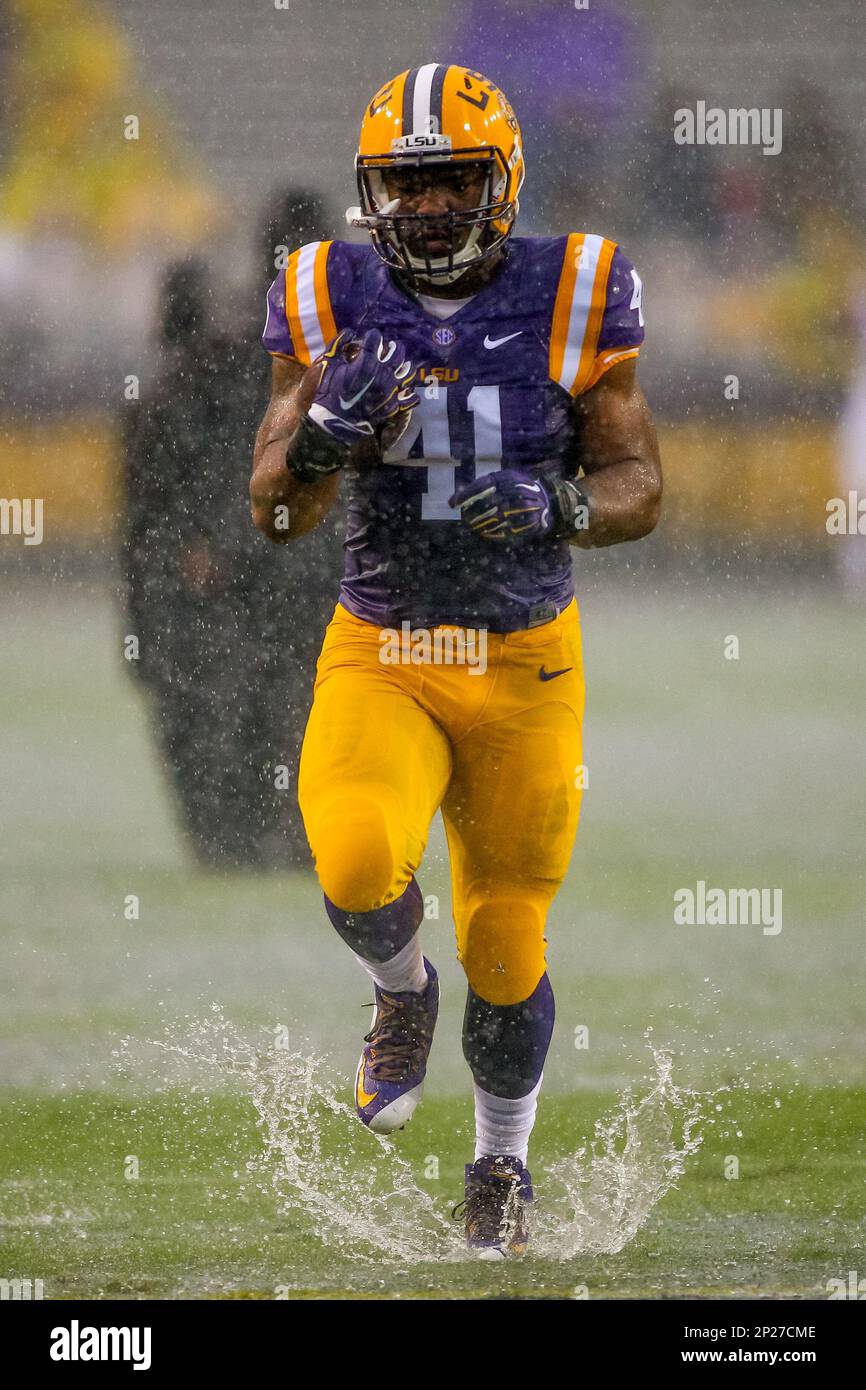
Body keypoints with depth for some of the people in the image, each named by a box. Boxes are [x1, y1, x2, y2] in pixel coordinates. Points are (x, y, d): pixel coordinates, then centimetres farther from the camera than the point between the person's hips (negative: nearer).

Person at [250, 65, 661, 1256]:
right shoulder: (332, 306, -4)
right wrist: (323, 434, -25)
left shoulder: (570, 299, -6)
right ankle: (402, 993, 8)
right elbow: (275, 512, -4)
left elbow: (639, 486, -1)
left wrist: (560, 507, -23)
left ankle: (504, 1159, 35)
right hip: (379, 660, 0)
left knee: (507, 948, 7)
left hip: (525, 665, 0)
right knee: (358, 865, -28)